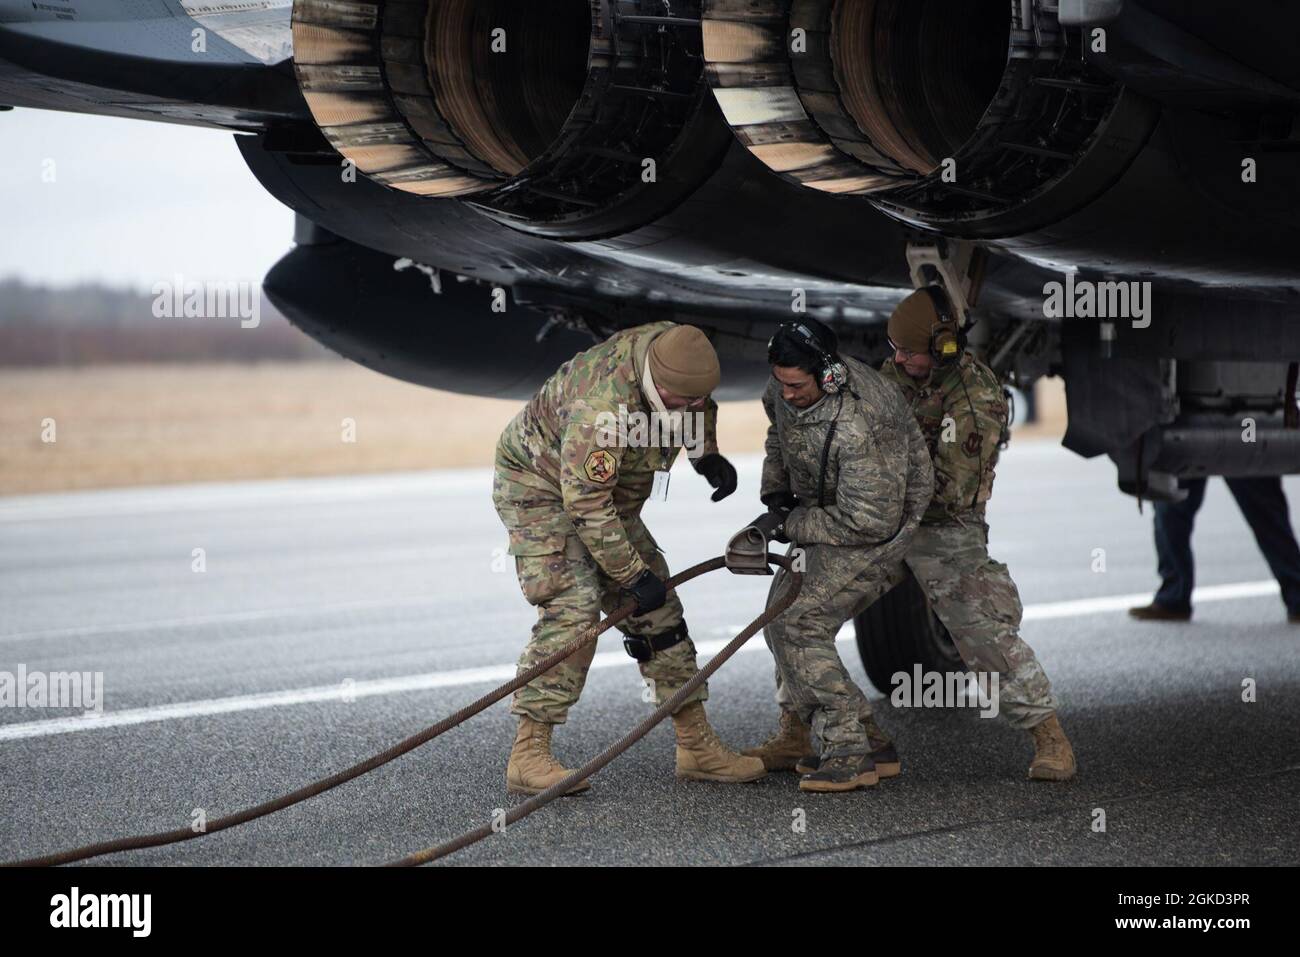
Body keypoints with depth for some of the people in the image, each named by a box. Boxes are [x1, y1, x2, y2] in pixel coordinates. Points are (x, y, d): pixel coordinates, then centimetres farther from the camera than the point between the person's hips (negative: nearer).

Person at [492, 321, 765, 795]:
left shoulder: (677, 348, -15)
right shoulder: (602, 405, -39)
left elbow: (700, 405, 12)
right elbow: (587, 505, -33)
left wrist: (706, 454, -2)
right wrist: (633, 575, -27)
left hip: (607, 494, 8)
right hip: (540, 485, -8)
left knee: (658, 610, 4)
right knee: (572, 609, -22)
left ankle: (696, 746, 11)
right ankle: (528, 756, -21)